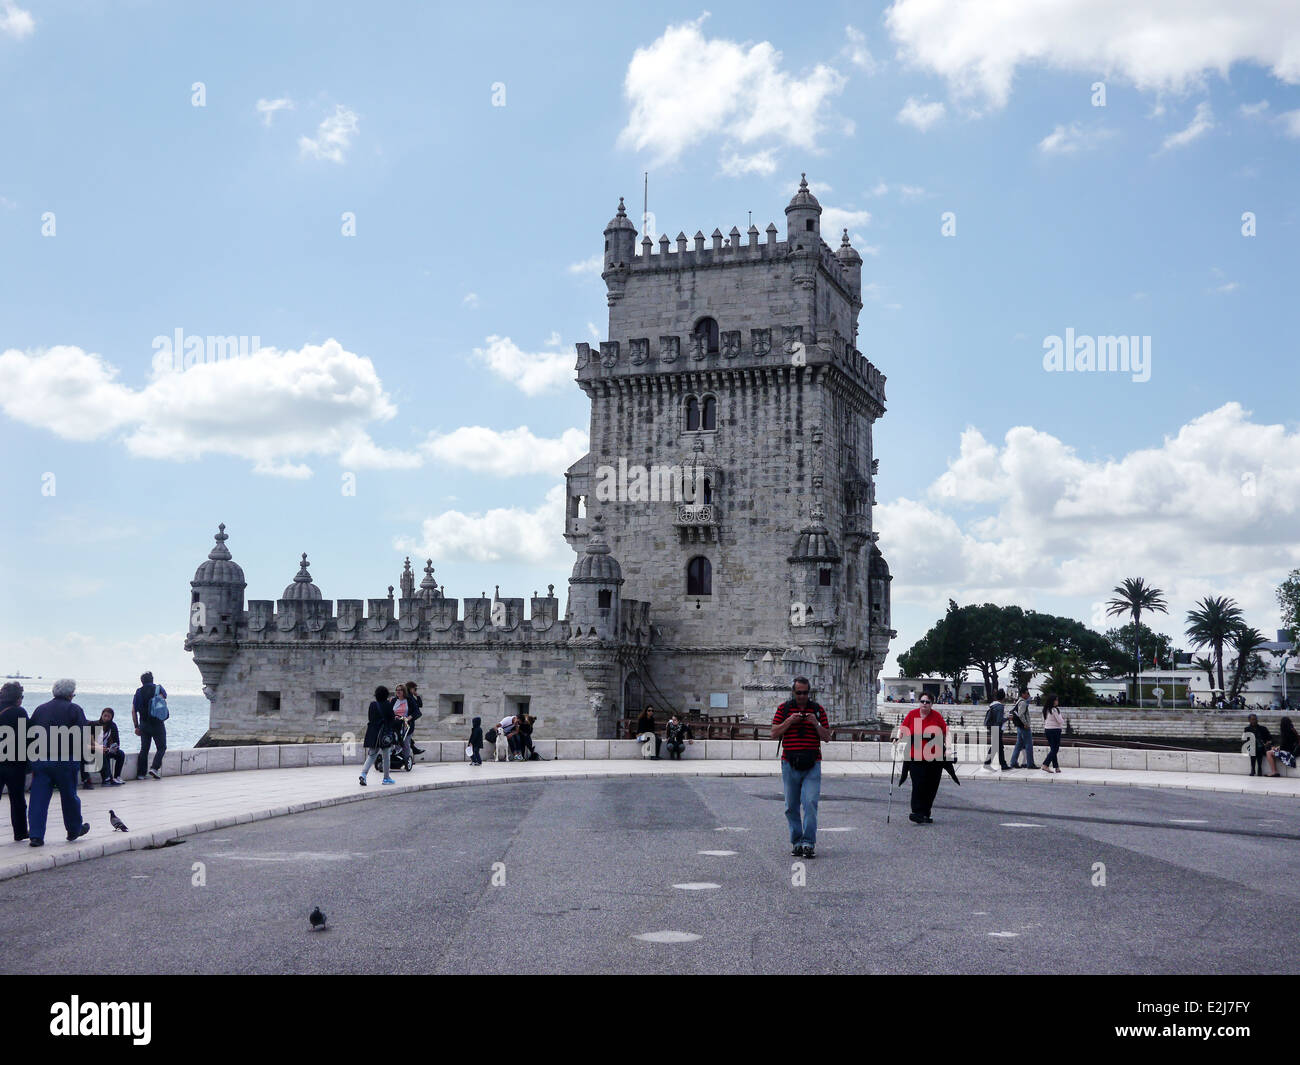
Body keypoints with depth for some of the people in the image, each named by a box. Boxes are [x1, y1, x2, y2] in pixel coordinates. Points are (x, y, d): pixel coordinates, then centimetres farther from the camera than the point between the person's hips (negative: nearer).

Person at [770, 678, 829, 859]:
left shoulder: (818, 710, 8)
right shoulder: (784, 708, 8)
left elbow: (827, 737, 7)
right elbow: (774, 734, 3)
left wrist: (816, 724, -10)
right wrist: (789, 722, -11)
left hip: (812, 764, -1)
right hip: (789, 763, 1)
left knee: (810, 802, -12)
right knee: (792, 806, 5)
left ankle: (809, 843, -12)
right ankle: (796, 842, 14)